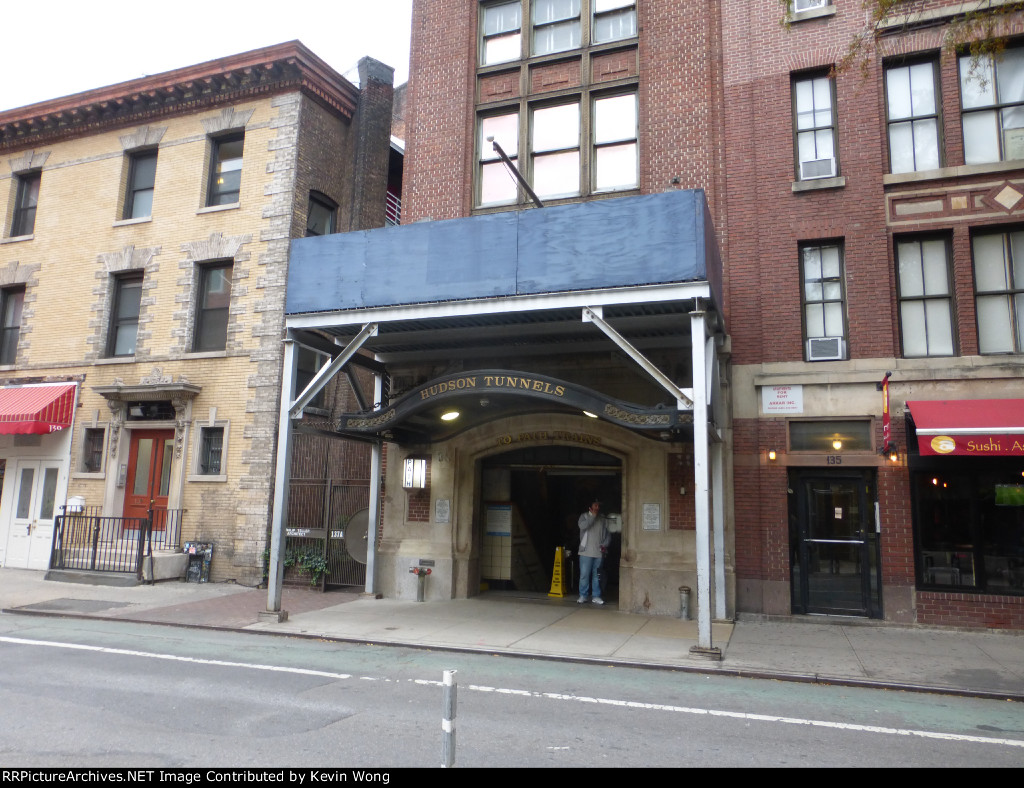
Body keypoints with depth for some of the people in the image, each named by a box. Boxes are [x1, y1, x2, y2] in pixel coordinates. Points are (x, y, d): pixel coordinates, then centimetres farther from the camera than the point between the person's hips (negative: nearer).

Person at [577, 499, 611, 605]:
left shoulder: (603, 519, 11)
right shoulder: (584, 516, 4)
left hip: (599, 552, 2)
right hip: (586, 551, -2)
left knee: (597, 575, 5)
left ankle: (596, 596, 13)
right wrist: (593, 516, -14)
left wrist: (605, 545, -4)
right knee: (584, 574, -3)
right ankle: (583, 595, 7)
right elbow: (582, 526, -17)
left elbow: (608, 534, 11)